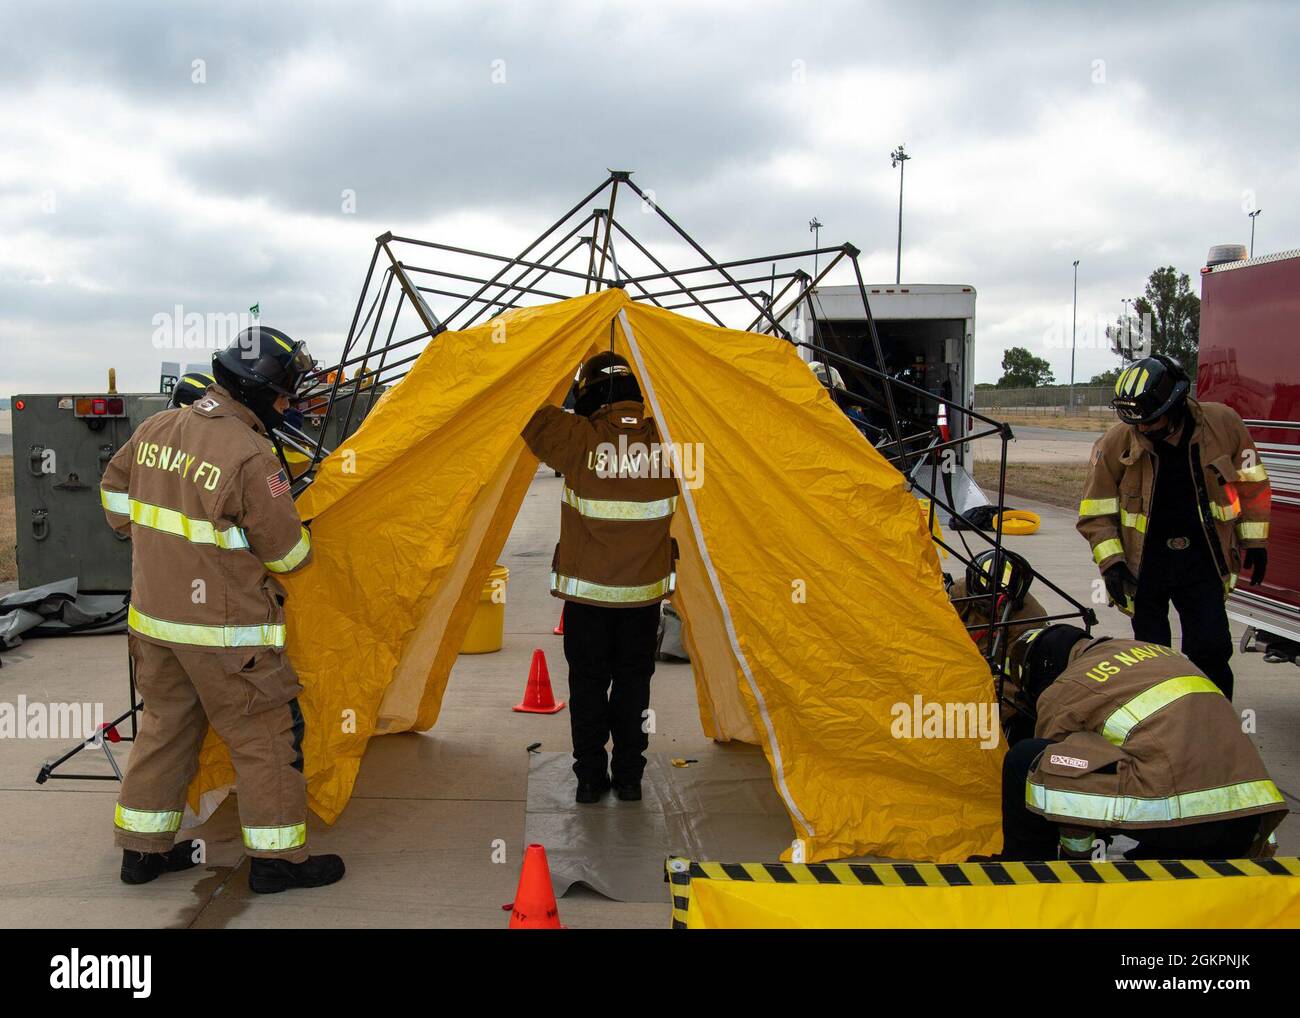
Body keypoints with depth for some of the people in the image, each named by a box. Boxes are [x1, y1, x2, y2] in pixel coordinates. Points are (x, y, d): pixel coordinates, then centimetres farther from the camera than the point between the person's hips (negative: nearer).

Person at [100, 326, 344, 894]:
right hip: (225, 633, -8)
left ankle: (142, 849, 31)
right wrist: (301, 543, 8)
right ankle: (277, 859, 14)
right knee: (266, 736, 6)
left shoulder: (155, 429, 2)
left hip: (152, 618, 8)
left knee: (165, 726, 20)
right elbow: (288, 552, -15)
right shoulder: (249, 456, -21)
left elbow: (115, 494, 17)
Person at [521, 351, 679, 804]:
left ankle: (590, 778, 16)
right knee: (633, 682, 14)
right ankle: (629, 778, 19)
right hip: (644, 592, 2)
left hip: (586, 590, -2)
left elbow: (532, 417, -2)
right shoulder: (665, 440, -6)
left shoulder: (580, 439, -14)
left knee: (587, 682, 10)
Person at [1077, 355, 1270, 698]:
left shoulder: (1223, 424, -9)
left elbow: (1250, 483, 6)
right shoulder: (1115, 443, -13)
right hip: (1144, 563, -1)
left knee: (1211, 650, 0)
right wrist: (1110, 563, -13)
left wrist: (1254, 541, 7)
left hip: (1202, 559, 1)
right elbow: (1096, 511, -5)